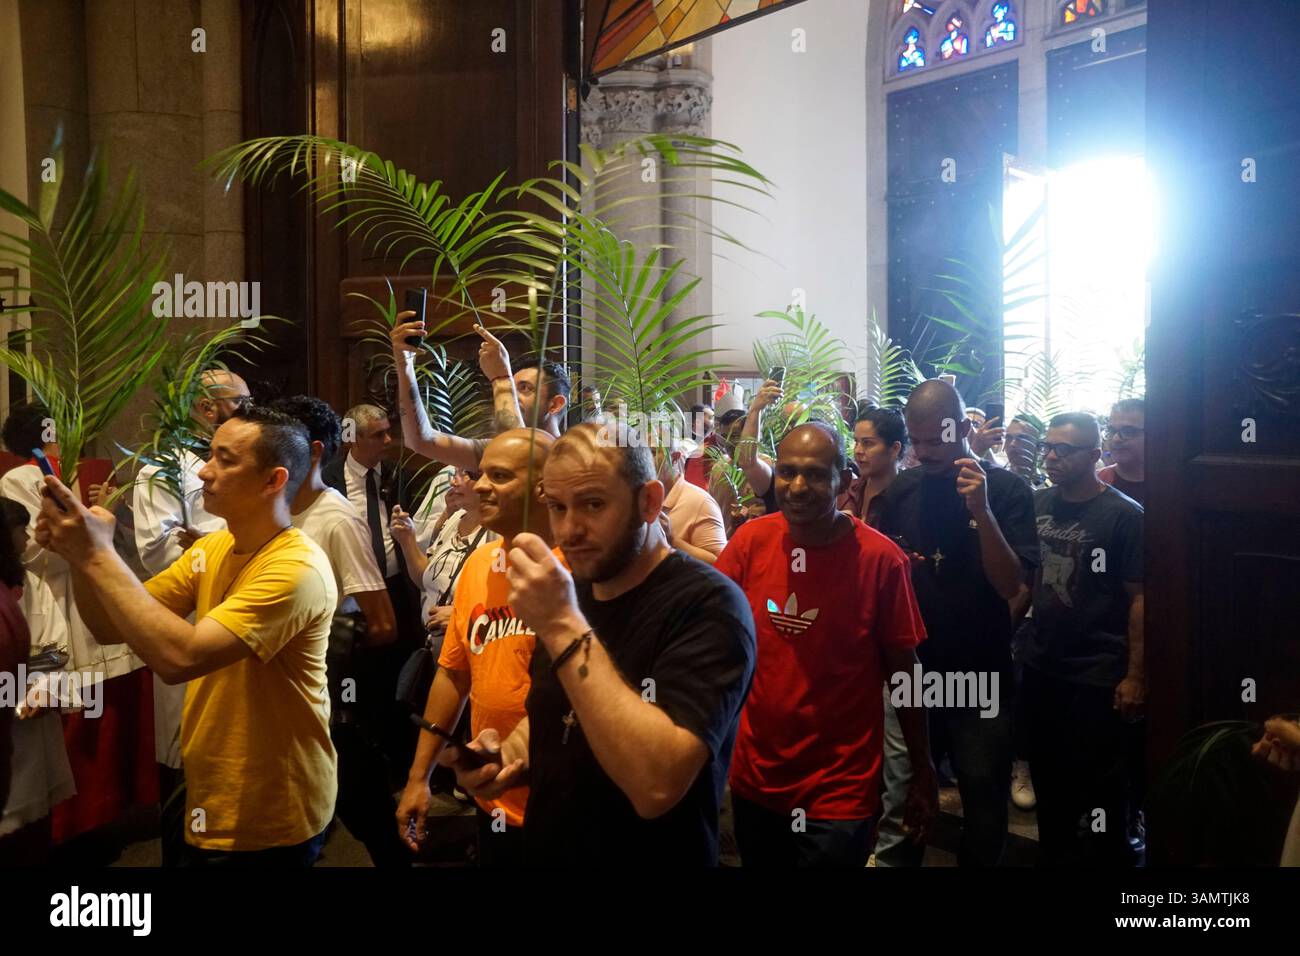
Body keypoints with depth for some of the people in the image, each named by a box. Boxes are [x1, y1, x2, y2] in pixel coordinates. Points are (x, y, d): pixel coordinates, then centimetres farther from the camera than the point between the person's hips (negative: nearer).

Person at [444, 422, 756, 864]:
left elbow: (658, 784, -33)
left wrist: (564, 629, -34)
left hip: (651, 856, -7)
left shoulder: (709, 603, -22)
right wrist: (510, 754, -5)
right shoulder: (570, 591, 1)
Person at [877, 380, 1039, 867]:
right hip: (911, 666, 3)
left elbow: (1011, 585, -15)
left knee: (983, 794, 7)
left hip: (979, 674, -3)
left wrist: (981, 510, -27)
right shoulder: (902, 489, 2)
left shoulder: (1006, 489, -8)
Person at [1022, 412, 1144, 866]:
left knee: (1100, 785, 6)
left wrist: (1135, 676, -14)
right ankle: (1052, 854, 34)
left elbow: (1139, 599, -11)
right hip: (1041, 669, 5)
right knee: (1048, 776, 17)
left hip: (1099, 676, -5)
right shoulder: (1038, 505, 4)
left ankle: (1105, 855, 24)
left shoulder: (1124, 516, -10)